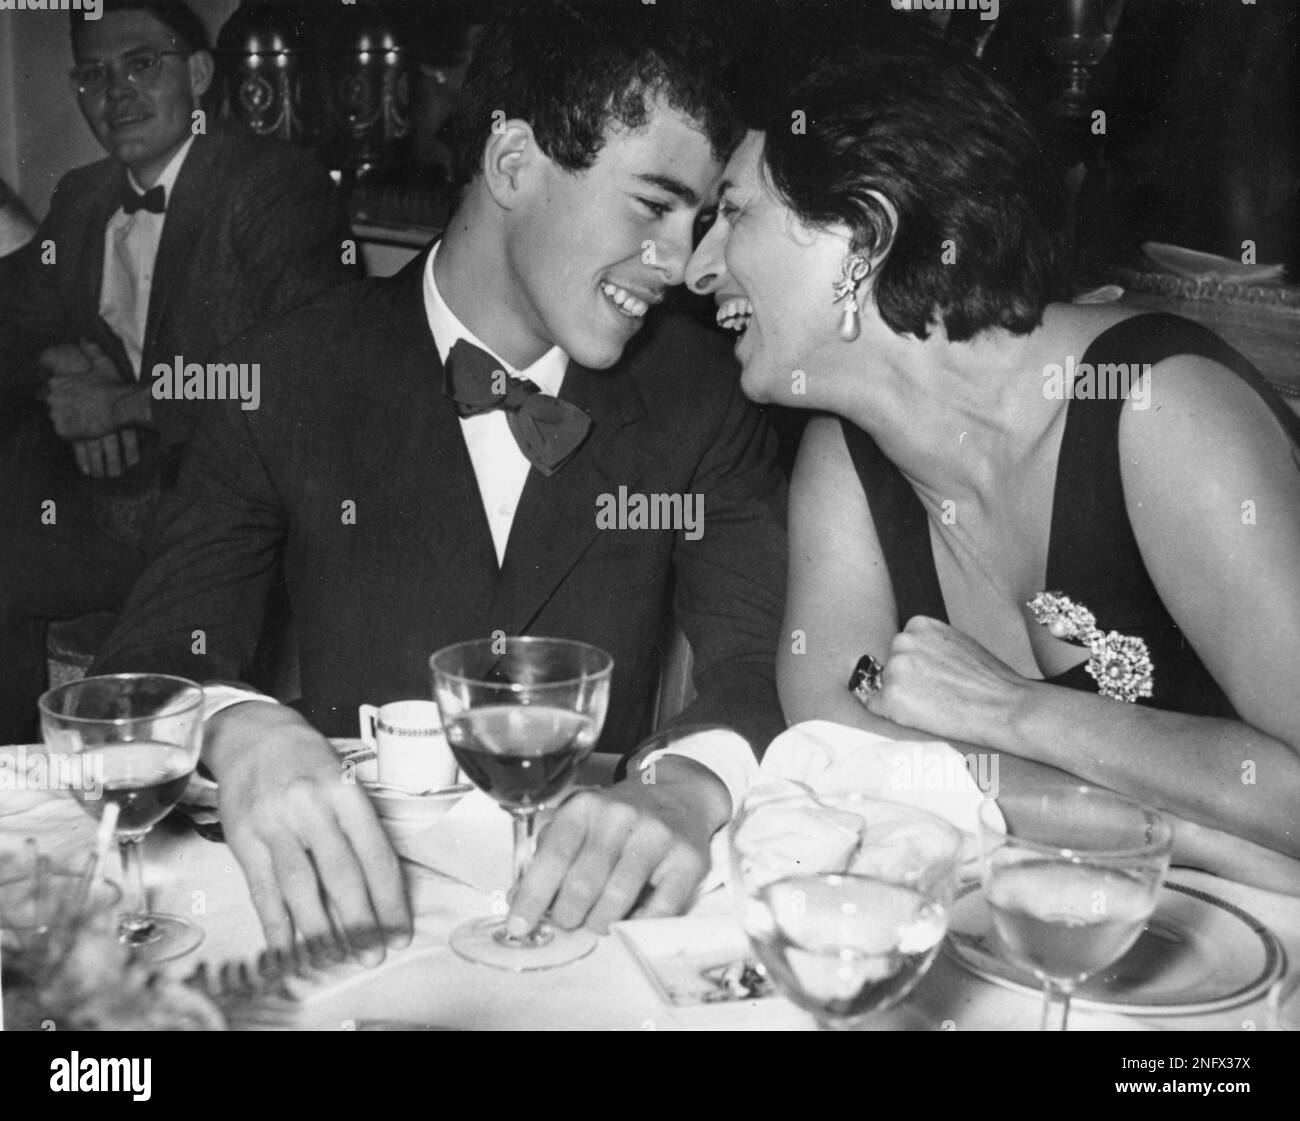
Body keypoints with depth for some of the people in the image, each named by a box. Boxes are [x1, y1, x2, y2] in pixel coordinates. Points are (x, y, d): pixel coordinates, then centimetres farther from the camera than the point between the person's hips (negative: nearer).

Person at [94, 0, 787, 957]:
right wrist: (239, 733, -28)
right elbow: (153, 665, -4)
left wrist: (692, 782, -27)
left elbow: (770, 663, -4)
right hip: (345, 907, -1)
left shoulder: (701, 386, 2)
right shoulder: (292, 376, -1)